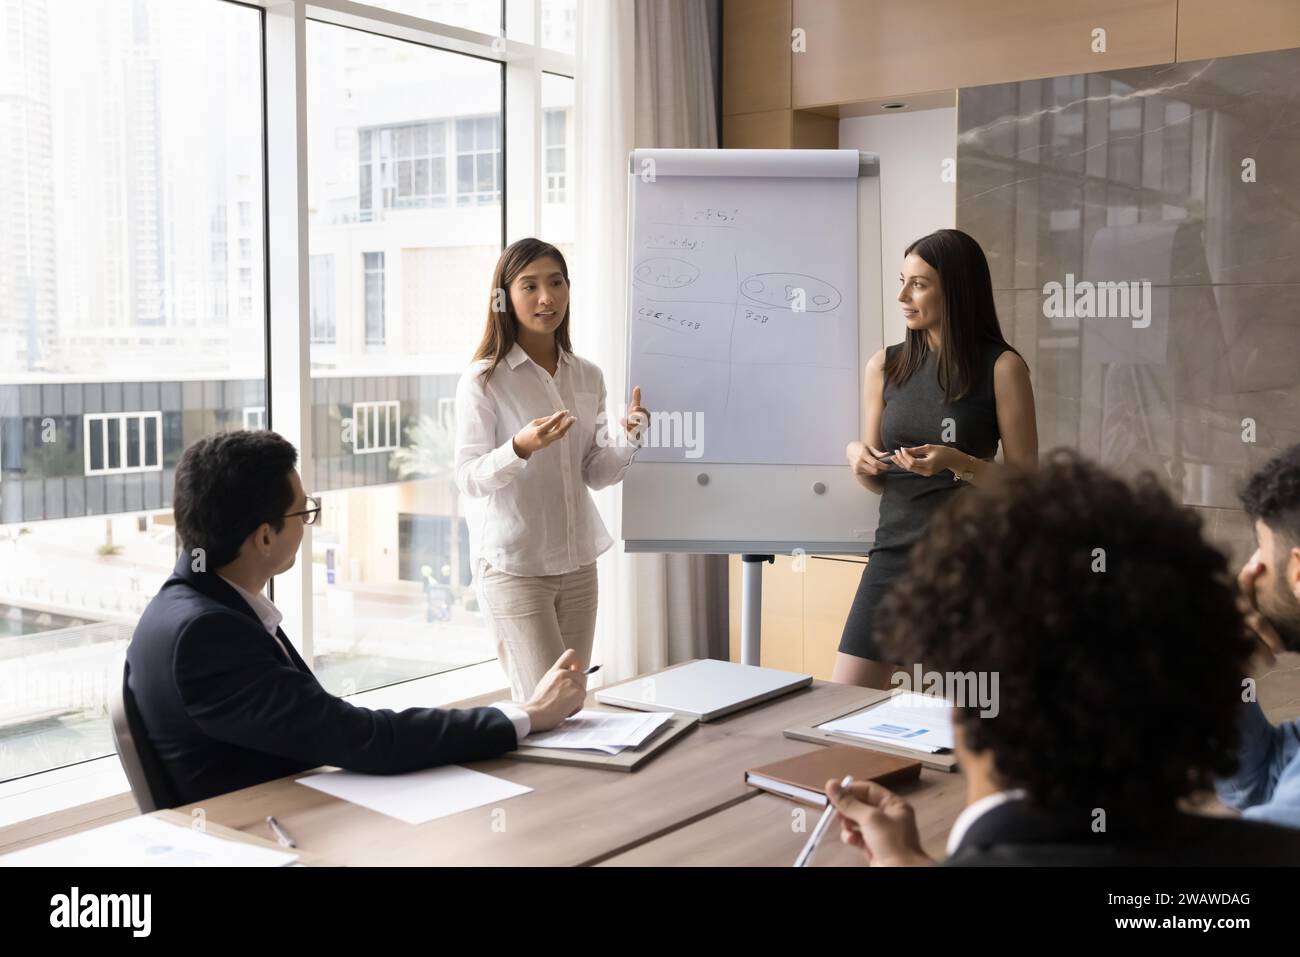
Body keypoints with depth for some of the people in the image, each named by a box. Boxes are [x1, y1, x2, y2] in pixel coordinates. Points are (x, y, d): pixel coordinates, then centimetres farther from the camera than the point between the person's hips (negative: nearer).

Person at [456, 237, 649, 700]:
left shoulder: (588, 377, 7)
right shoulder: (483, 380, -9)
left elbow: (595, 474, 10)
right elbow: (468, 478, -13)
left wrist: (628, 439, -10)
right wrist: (520, 449, -30)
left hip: (577, 563, 6)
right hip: (512, 566, -5)